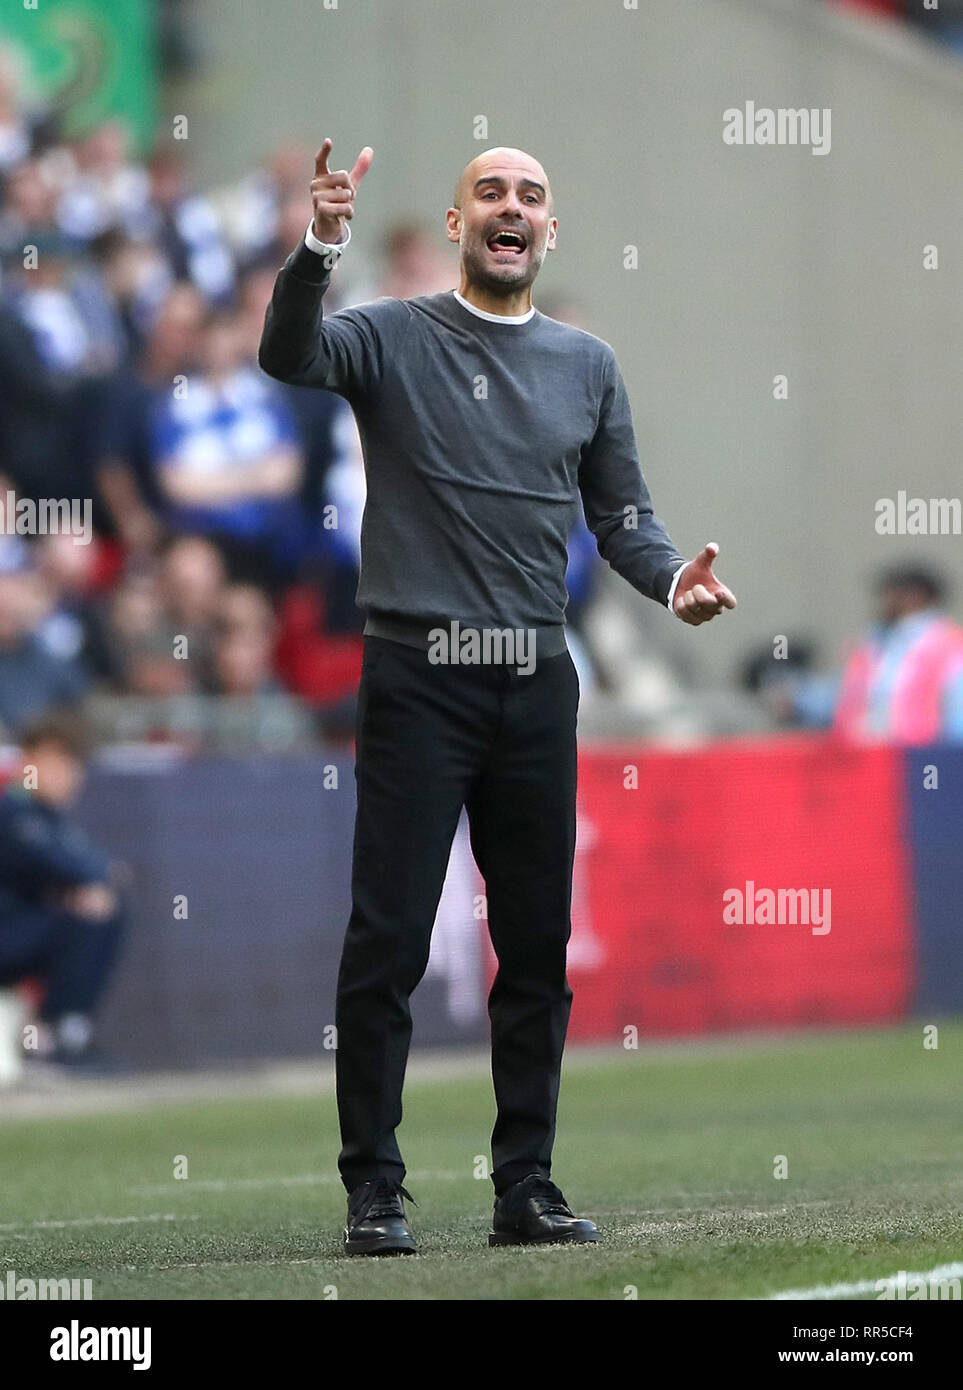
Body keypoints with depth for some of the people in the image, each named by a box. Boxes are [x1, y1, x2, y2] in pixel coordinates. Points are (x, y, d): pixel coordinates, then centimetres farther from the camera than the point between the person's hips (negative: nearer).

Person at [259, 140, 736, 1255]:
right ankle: (373, 1193, -1)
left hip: (536, 682, 4)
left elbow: (620, 516, 16)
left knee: (537, 947, 7)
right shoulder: (393, 338, 1)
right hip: (417, 673, -4)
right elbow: (289, 357, -19)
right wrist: (318, 251, -37)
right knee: (388, 942, -5)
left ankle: (525, 1186, 14)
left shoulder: (587, 366, 14)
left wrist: (672, 579, -6)